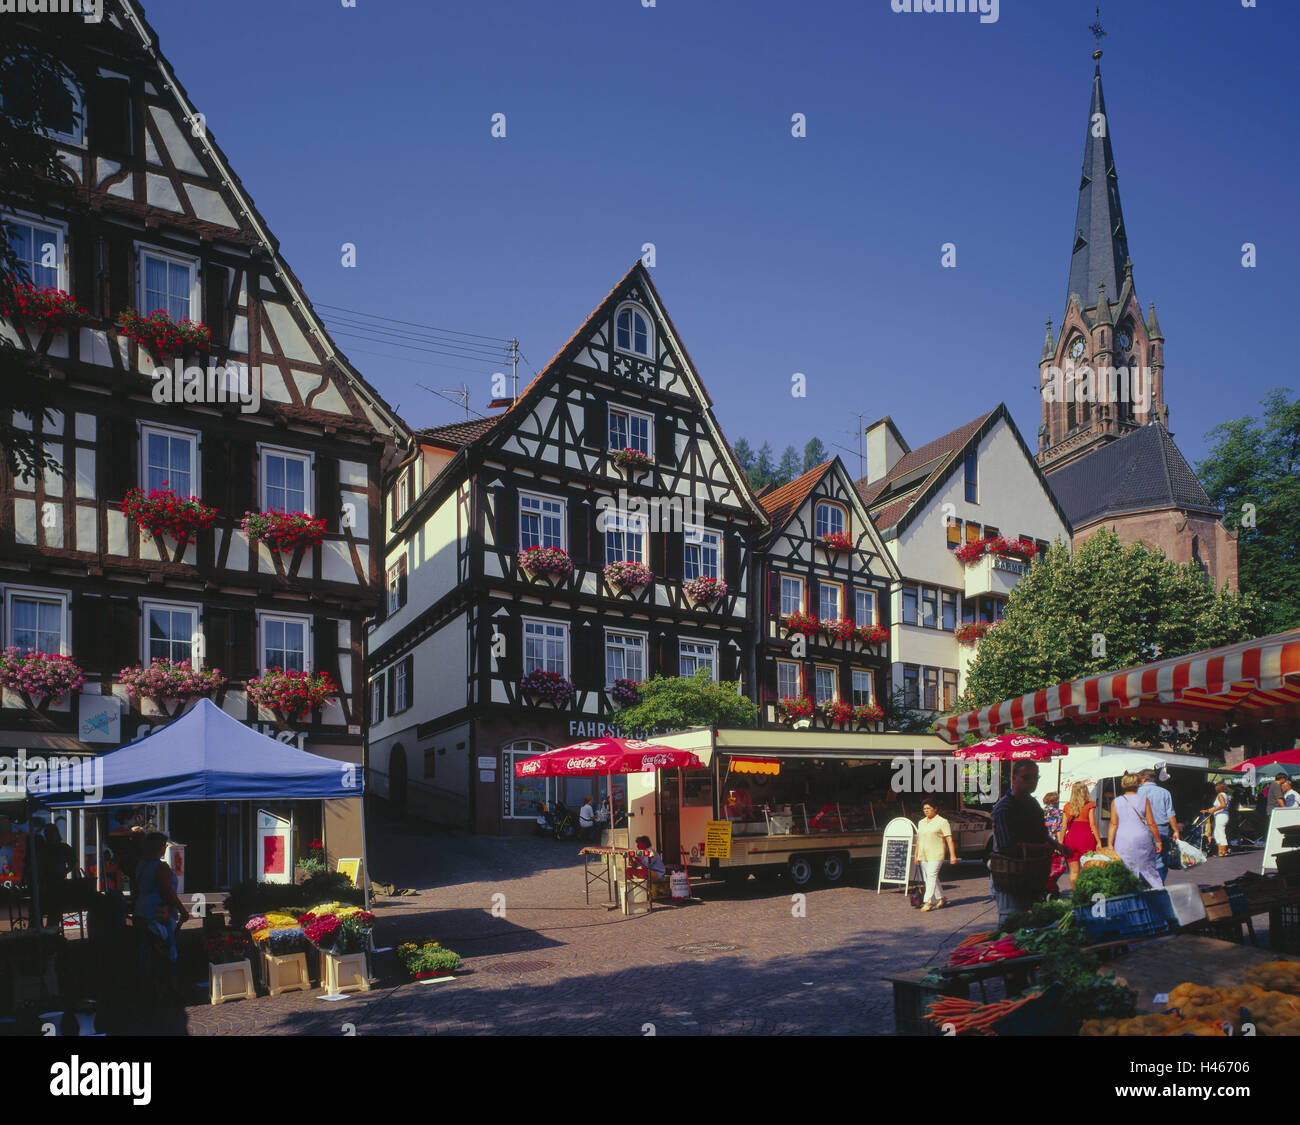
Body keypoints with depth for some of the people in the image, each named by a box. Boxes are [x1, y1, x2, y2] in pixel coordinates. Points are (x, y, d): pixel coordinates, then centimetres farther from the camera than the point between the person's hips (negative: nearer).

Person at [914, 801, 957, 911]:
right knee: (929, 878, 9)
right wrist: (916, 856, 16)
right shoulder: (921, 822, 16)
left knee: (931, 876, -13)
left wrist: (952, 855, -14)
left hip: (936, 855, -7)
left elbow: (949, 839, -8)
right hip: (923, 855, 7)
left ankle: (928, 902, -15)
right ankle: (941, 898, 22)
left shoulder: (942, 822, -4)